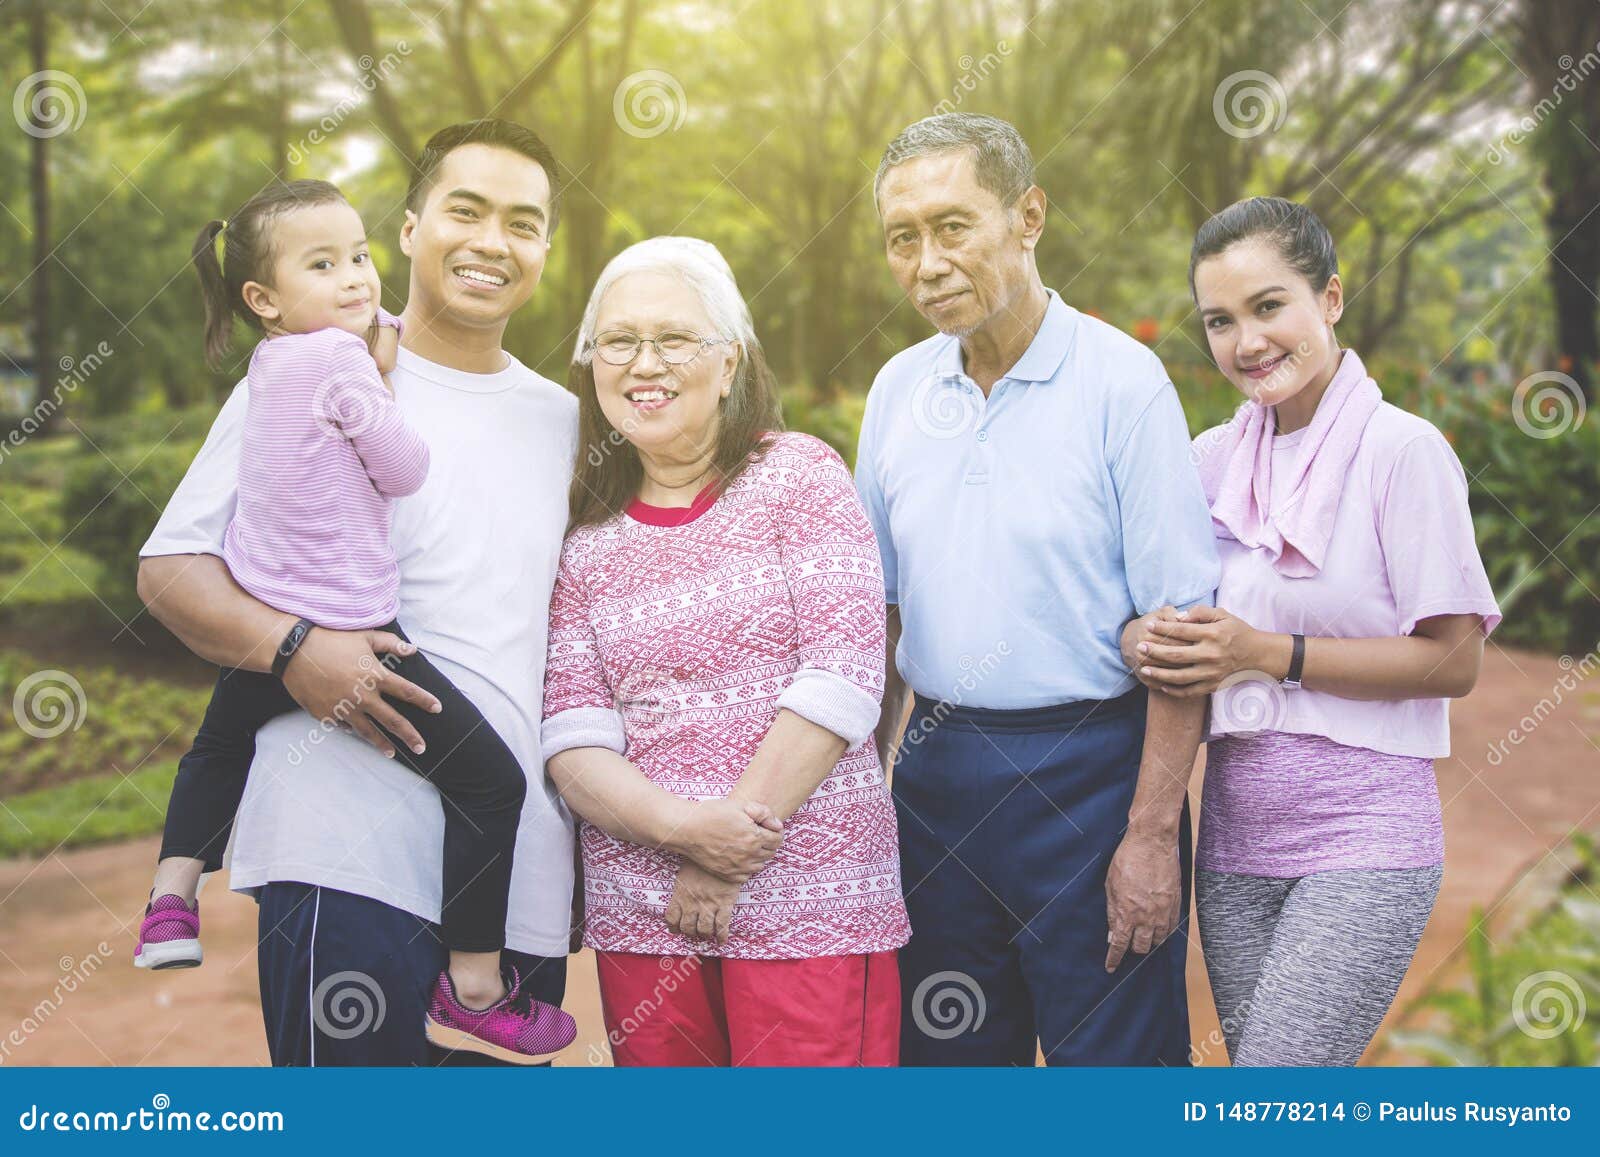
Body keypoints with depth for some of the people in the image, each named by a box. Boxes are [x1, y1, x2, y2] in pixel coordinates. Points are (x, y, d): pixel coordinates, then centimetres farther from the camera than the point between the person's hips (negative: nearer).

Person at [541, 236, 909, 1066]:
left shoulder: (799, 476, 1)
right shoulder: (584, 538, 10)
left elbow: (843, 675, -8)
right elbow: (572, 733, 2)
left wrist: (731, 852, -11)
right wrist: (681, 826, -17)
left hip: (811, 899, -3)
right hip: (640, 905, 3)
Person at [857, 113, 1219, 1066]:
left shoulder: (1122, 381, -10)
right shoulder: (898, 390, 7)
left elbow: (1182, 629, -12)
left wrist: (1153, 833, -15)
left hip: (1088, 771, -5)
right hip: (938, 766, 5)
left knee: (1113, 1060, 3)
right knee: (945, 1056, 14)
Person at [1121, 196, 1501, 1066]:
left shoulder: (1403, 451, -8)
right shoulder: (1214, 458, 9)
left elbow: (1453, 661, -10)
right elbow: (1169, 614, 16)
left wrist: (1269, 654, -16)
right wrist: (1151, 644, -8)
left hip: (1363, 837, -6)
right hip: (1237, 834, 6)